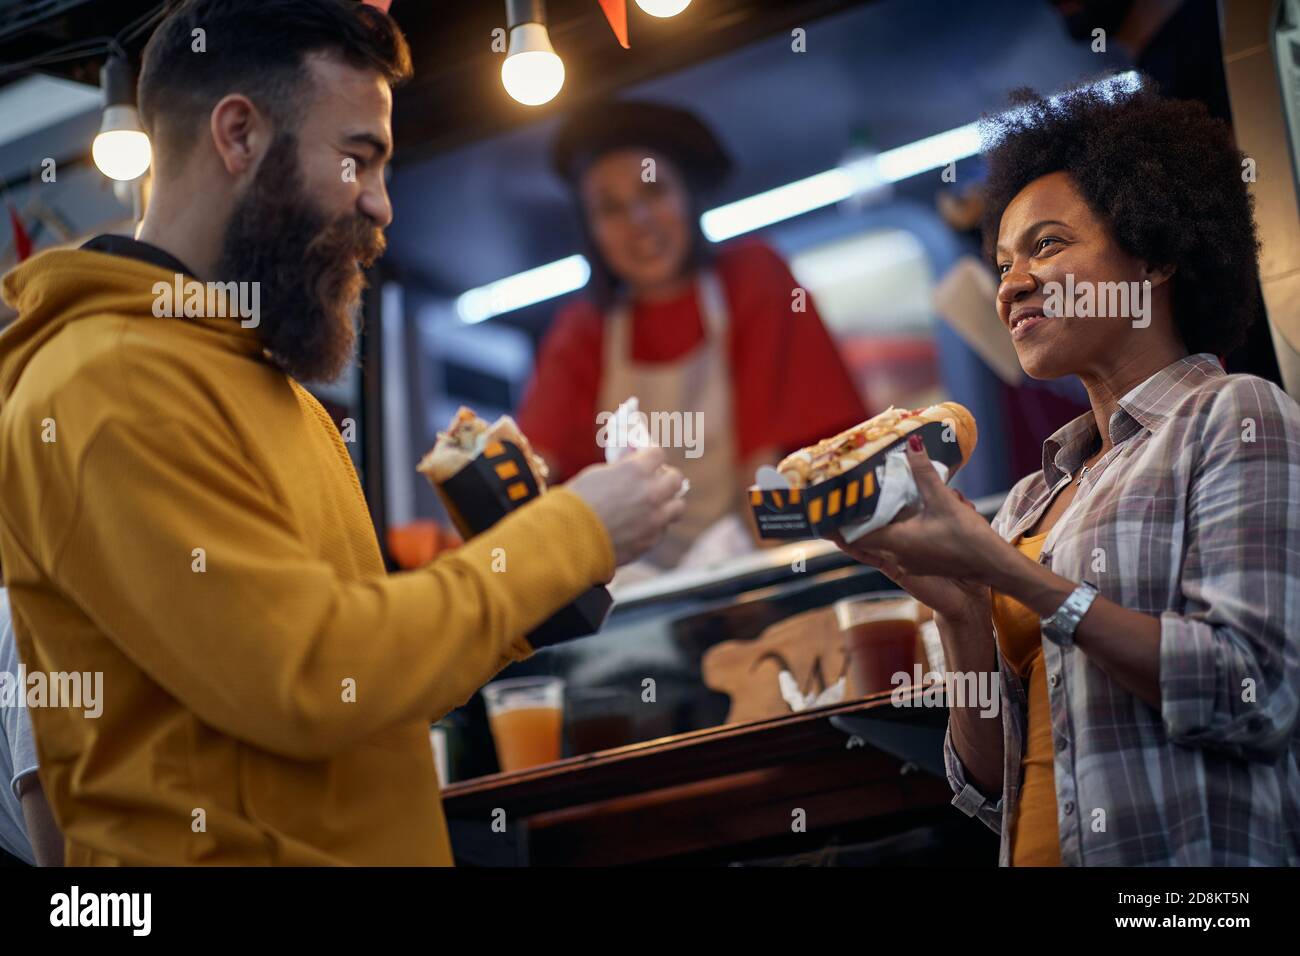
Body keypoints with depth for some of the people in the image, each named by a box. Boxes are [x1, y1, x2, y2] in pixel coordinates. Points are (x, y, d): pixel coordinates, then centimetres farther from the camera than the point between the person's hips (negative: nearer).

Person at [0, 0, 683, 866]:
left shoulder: (269, 386, 12)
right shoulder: (109, 393, -18)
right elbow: (311, 681, -23)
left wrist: (520, 613, -3)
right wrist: (568, 536, -14)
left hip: (369, 843, 9)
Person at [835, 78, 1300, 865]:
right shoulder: (1036, 499, 11)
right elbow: (995, 791, 10)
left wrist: (1002, 570, -14)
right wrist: (960, 611, -5)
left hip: (1191, 858, -5)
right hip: (1041, 854, 5)